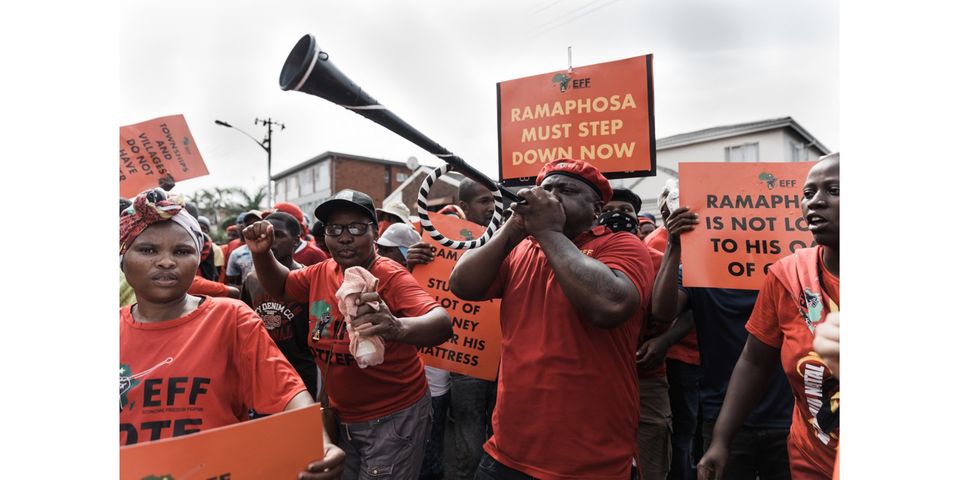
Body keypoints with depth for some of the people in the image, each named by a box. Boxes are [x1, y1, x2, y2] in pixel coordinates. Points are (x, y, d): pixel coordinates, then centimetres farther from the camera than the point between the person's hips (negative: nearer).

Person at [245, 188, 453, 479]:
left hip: (394, 417, -6)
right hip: (341, 417, 6)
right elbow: (279, 286, 15)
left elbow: (442, 324, -37)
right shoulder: (322, 273, -3)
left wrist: (398, 327, -59)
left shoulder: (391, 277, -23)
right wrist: (262, 253, -5)